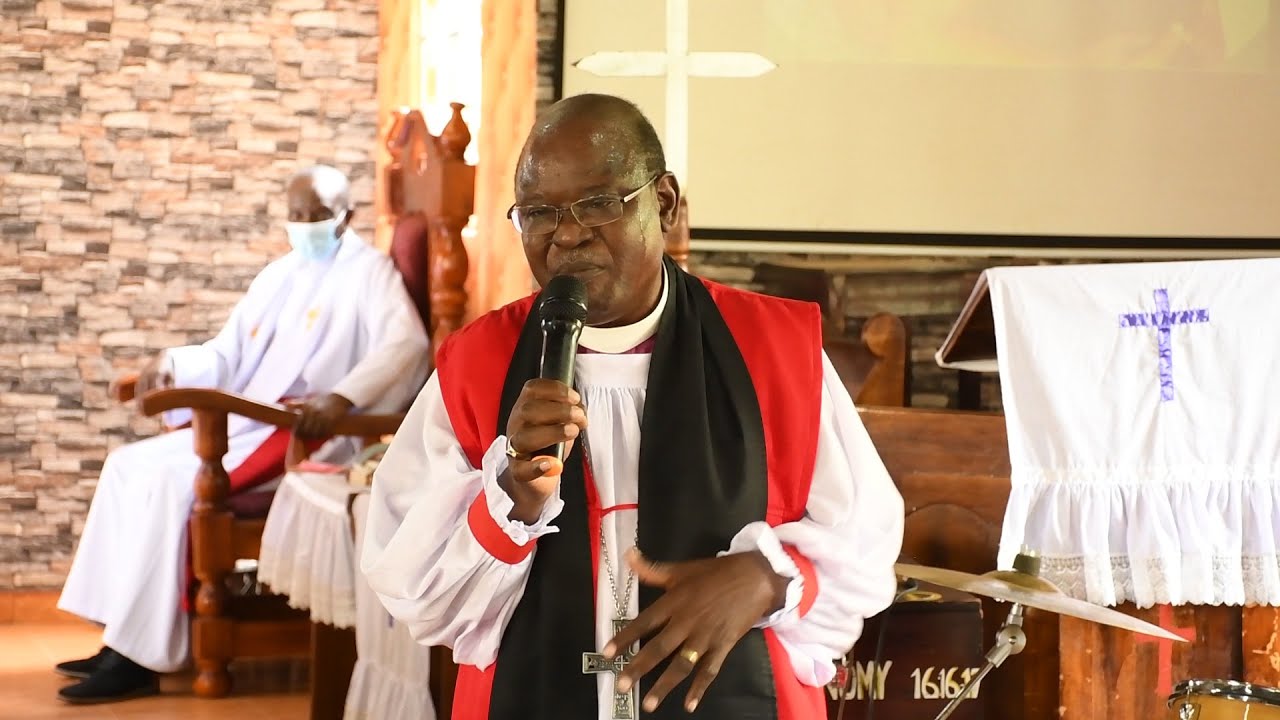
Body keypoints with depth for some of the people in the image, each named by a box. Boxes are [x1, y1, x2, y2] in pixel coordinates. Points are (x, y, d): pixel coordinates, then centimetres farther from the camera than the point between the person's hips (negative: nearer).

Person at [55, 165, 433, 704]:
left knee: (173, 480, -26)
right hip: (239, 423, 9)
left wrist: (343, 398, -35)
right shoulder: (278, 276, 21)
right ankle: (123, 635, -6)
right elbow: (227, 356, 19)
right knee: (129, 466, -3)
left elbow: (406, 343, -21)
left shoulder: (367, 271, -4)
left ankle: (143, 655, -23)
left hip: (300, 432, -9)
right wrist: (172, 364, -2)